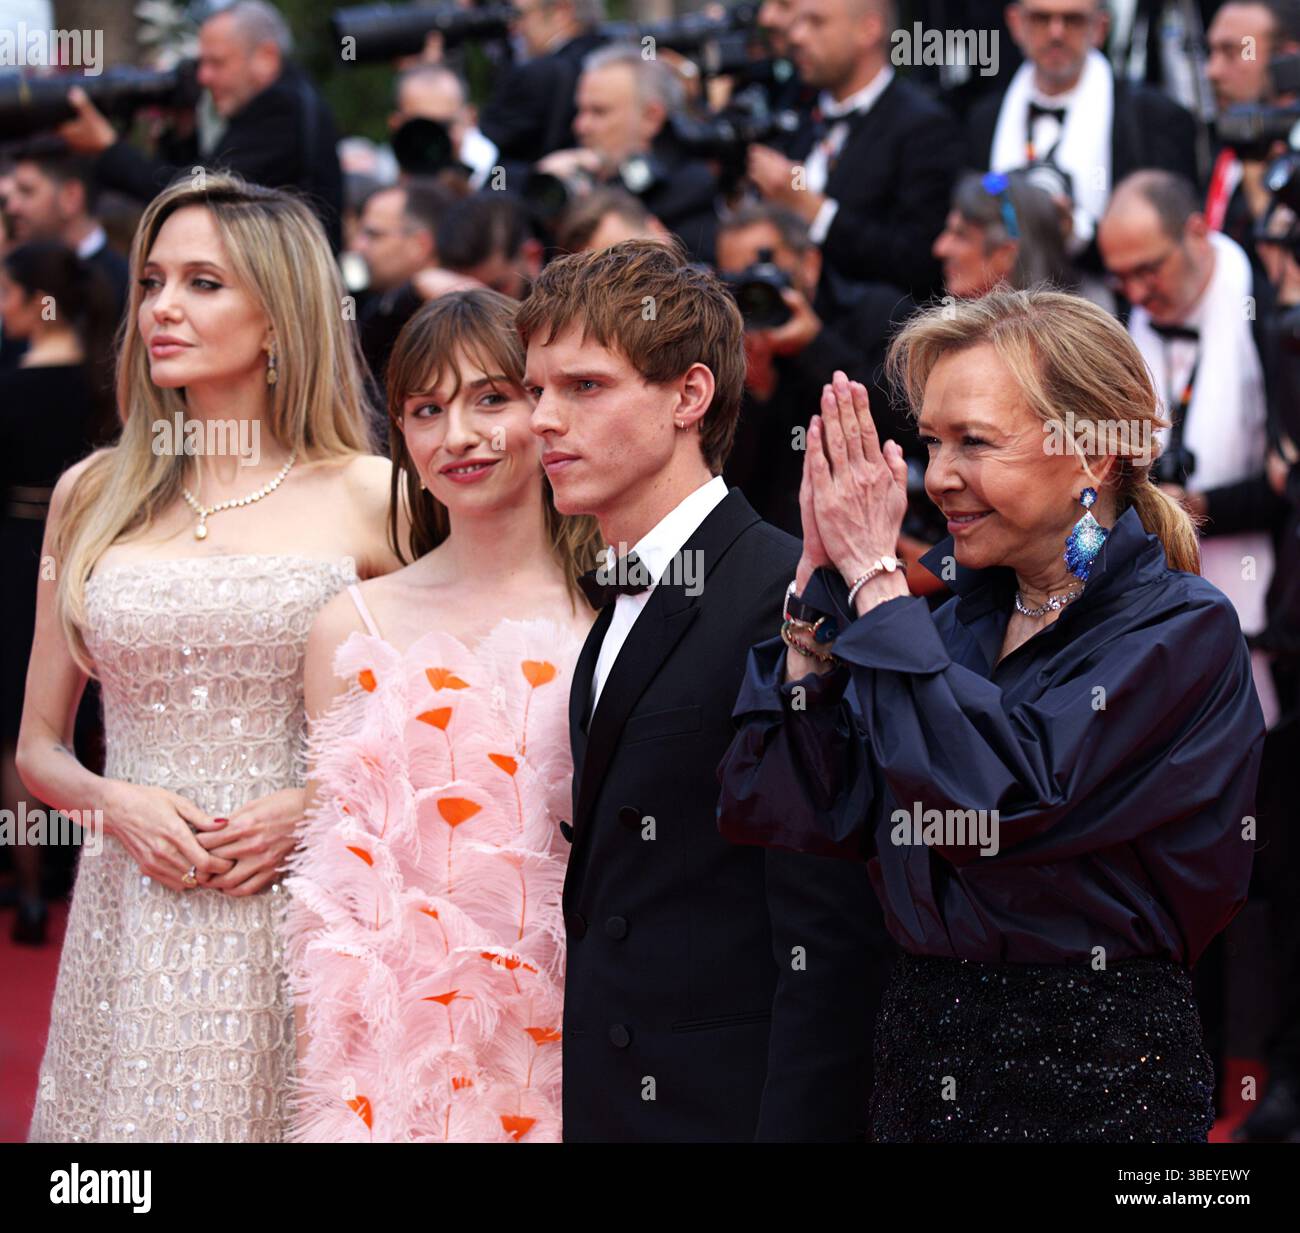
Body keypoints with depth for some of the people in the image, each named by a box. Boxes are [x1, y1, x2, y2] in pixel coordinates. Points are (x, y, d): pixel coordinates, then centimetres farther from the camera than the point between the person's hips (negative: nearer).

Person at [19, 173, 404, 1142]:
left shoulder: (373, 498, 1)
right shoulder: (95, 497, 9)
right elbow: (38, 745, 14)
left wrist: (320, 808, -11)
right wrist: (112, 801, -6)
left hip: (300, 909, -2)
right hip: (133, 913, 2)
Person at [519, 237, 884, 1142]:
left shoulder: (791, 600, -15)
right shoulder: (622, 601, 14)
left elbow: (827, 935, -20)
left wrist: (797, 1124, -22)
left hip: (731, 1105, -8)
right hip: (612, 1103, 8)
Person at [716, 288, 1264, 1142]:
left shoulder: (1184, 631, -10)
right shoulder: (959, 621, 8)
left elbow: (1000, 799, -24)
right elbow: (772, 811, 0)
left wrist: (874, 576, -15)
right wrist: (821, 579, -6)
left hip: (1095, 1083, -6)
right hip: (921, 1065, 6)